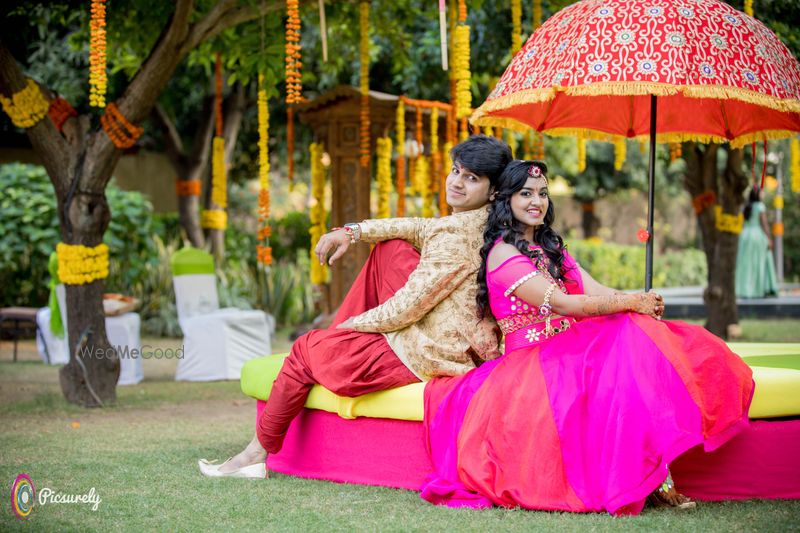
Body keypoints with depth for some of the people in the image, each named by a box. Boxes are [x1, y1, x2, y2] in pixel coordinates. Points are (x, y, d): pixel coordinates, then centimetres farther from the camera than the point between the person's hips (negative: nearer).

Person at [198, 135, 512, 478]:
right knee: (390, 249, 17)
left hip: (430, 353, -9)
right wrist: (353, 231, 5)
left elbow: (408, 307, -21)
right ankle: (336, 336, 25)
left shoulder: (458, 236, -24)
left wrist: (355, 323, -4)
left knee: (307, 349, 7)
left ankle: (257, 455, 21)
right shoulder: (483, 221, 3)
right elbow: (424, 230, 13)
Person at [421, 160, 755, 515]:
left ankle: (659, 478, -33)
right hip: (532, 361, -8)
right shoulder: (502, 252, -6)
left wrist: (642, 301, -15)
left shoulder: (550, 247, 21)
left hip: (571, 350, 8)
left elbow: (597, 293, 7)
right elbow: (560, 303, -16)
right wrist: (633, 303, -17)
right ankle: (654, 481, -33)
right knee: (624, 353, -31)